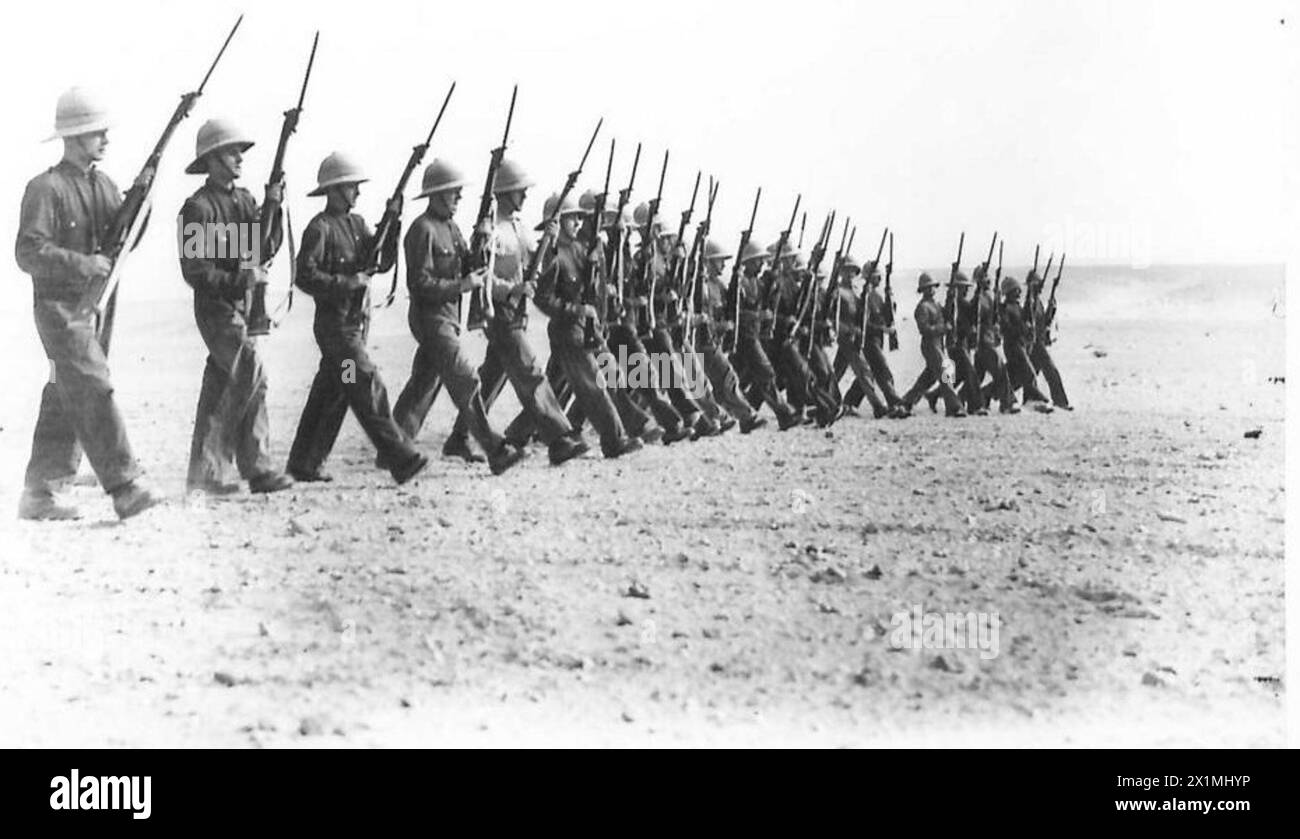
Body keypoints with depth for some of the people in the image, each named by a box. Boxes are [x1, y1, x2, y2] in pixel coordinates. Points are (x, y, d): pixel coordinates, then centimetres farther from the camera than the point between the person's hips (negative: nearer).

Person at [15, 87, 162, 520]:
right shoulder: (46, 188, -10)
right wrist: (83, 264, -22)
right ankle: (125, 488, -16)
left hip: (96, 307, 8)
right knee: (94, 393, -13)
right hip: (61, 308, -8)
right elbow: (28, 252, -16)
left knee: (65, 401, 9)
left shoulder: (104, 185, 12)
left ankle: (39, 493, 16)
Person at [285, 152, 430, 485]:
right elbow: (304, 276, -17)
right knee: (368, 390, -10)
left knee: (330, 395, 11)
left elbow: (382, 262, 9)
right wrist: (347, 283, -20)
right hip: (336, 326, -8)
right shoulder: (320, 228, -11)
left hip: (355, 324, 8)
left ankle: (304, 463, 18)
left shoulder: (356, 223, 14)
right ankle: (401, 459, -12)